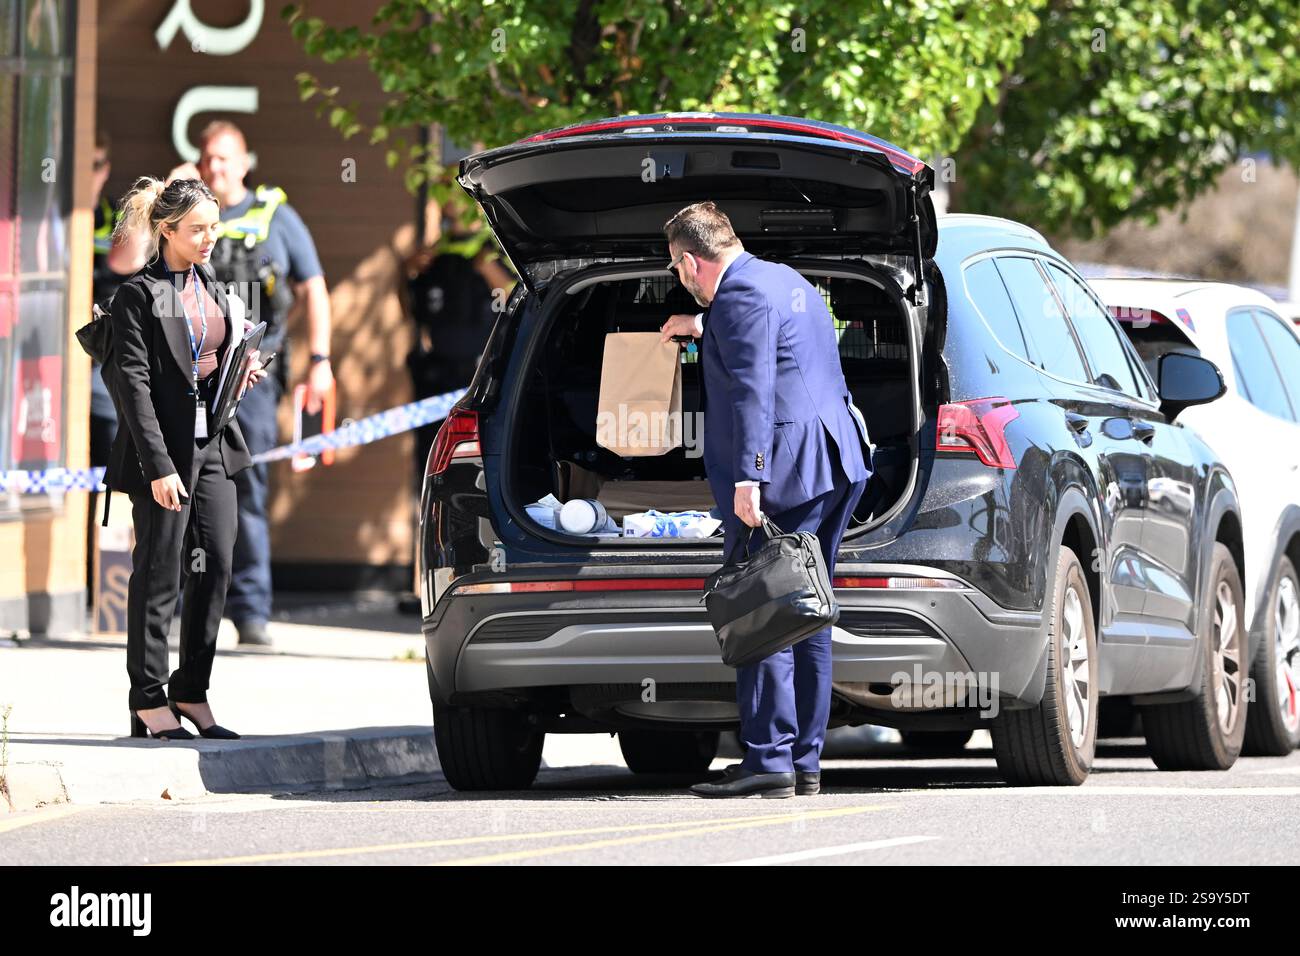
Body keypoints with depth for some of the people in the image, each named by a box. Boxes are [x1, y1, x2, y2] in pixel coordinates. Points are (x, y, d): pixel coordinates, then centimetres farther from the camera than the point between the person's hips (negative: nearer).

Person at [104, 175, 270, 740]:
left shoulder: (210, 288, 14)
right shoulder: (139, 295, -9)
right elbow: (134, 385, -14)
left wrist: (244, 374, 1)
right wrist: (159, 465, -19)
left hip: (213, 445, 7)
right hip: (165, 446, -7)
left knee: (215, 568, 5)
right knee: (158, 576, -1)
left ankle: (191, 693, 15)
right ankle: (148, 703, 6)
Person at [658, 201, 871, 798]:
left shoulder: (740, 297, -12)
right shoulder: (786, 281, 19)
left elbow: (752, 390, -22)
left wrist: (748, 479, -28)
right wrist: (704, 329, 55)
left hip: (783, 475, -10)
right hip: (834, 469, 10)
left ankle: (769, 760, -12)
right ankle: (804, 761, 13)